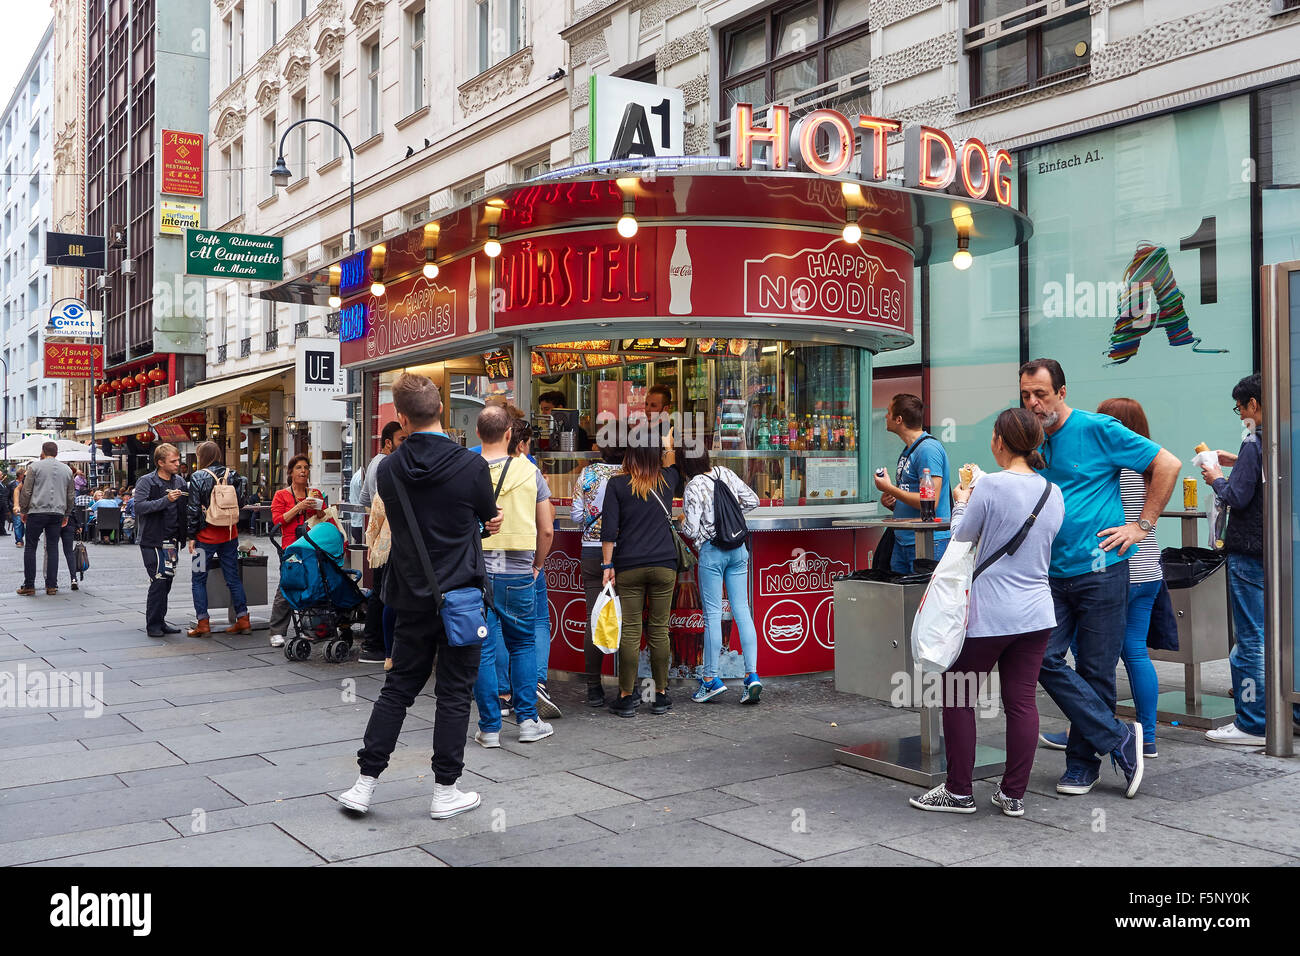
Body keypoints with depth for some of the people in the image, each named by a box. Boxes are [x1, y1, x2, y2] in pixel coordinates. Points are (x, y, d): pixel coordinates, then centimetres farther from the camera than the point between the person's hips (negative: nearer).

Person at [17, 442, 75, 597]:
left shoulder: (35, 466, 2)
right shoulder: (67, 469, 12)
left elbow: (26, 491, 0)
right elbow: (71, 495, 15)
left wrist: (23, 510, 10)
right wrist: (66, 514, 24)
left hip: (37, 512, -3)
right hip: (57, 513, 3)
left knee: (30, 547, 3)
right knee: (53, 548, 5)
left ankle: (29, 585, 0)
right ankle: (52, 585, 3)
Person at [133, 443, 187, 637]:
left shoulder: (179, 482, 12)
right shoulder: (146, 482, -6)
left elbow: (184, 508, 21)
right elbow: (140, 506, -19)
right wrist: (166, 500, -28)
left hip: (172, 541, 6)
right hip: (152, 540, -6)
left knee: (167, 581, 9)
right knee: (158, 581, -8)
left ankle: (160, 622, 19)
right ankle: (153, 625, 1)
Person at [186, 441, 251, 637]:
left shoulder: (198, 477, -10)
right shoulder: (232, 475, 0)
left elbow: (193, 509, -9)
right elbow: (240, 502, 5)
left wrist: (192, 536, -2)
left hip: (206, 536, -4)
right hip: (229, 535, 4)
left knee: (198, 579, 7)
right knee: (233, 578, 11)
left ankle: (203, 623, 5)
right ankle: (243, 619, 11)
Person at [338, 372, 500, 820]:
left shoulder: (388, 470, -2)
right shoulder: (471, 466, -13)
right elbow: (489, 516, 4)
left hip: (412, 598, 4)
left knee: (398, 687, 15)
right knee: (454, 693, 6)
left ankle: (365, 781, 17)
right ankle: (445, 791, 14)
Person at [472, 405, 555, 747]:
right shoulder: (529, 472, 0)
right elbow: (547, 530, 3)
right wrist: (537, 565, 18)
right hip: (518, 574, 1)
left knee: (482, 650, 6)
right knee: (523, 644, 16)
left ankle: (489, 728, 11)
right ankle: (528, 720, 15)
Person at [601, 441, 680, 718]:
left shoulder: (617, 485, 0)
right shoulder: (668, 480, 6)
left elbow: (608, 529, -4)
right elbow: (678, 466, 32)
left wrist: (608, 565, 0)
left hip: (629, 567, -1)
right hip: (664, 565, 2)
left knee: (630, 632, 1)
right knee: (659, 630, 7)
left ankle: (627, 697, 6)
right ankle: (661, 695, 13)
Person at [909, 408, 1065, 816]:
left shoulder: (990, 486, -14)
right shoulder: (1053, 493, 5)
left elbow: (962, 536, -3)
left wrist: (961, 503, 17)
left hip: (988, 615, -6)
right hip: (1036, 614, 6)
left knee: (957, 697, 7)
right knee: (1022, 702, 9)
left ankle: (959, 791, 14)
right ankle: (1013, 794, 15)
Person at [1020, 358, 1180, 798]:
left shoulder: (1096, 429, -6)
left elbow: (1167, 465, -4)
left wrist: (1143, 525, -6)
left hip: (1099, 568, -5)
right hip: (1052, 574, 5)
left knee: (1095, 672, 3)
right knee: (1045, 659, -7)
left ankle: (1082, 761, 17)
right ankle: (1120, 740, 4)